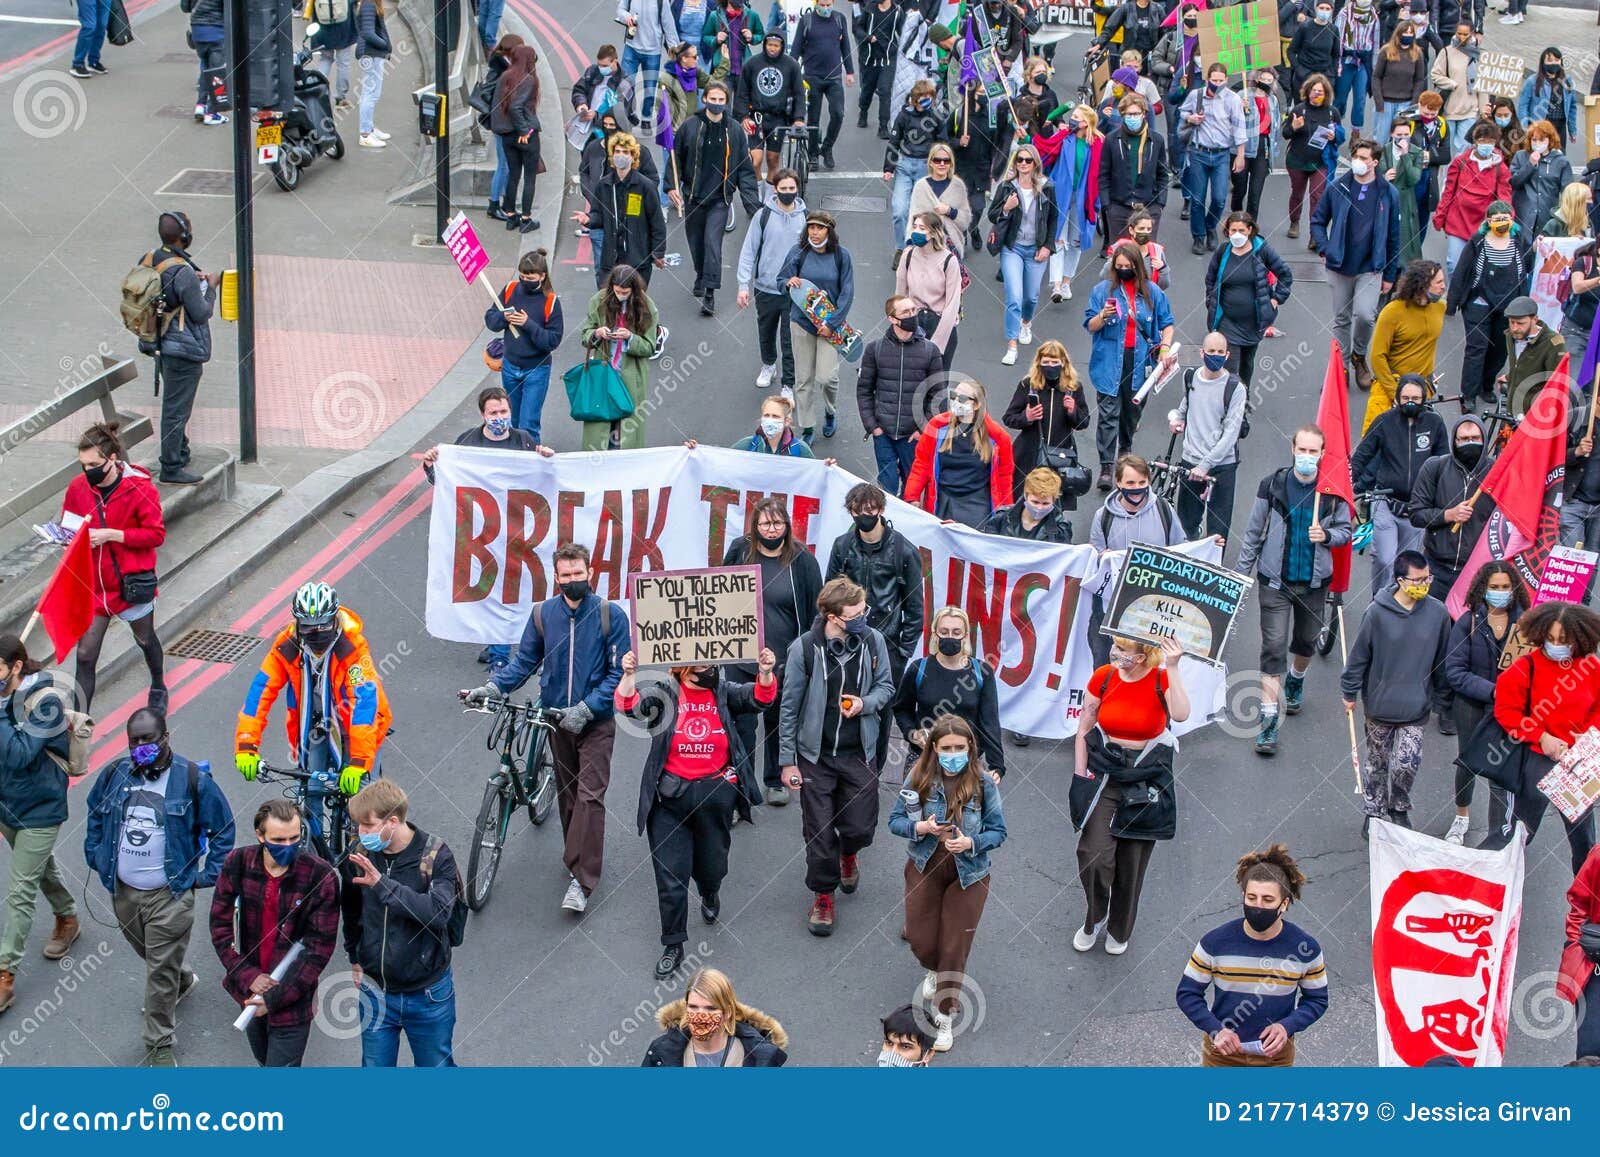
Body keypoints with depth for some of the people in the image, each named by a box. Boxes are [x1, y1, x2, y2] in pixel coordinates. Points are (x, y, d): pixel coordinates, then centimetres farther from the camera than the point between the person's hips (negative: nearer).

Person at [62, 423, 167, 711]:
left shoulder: (140, 489, -15)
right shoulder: (78, 488, -3)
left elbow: (156, 534, -15)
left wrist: (110, 534, -24)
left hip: (132, 582, -2)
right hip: (92, 584, 2)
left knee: (145, 639, 22)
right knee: (85, 654, -2)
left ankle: (159, 688, 51)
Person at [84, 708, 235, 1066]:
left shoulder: (193, 779, -12)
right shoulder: (116, 774, -1)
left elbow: (223, 828, -3)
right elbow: (94, 812, 19)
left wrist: (209, 875, -5)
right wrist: (95, 855, 13)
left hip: (170, 894, -4)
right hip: (123, 890, 4)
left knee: (161, 972, -2)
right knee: (151, 955, 22)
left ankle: (159, 1046, 9)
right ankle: (183, 981, 53)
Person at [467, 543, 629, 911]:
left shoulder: (611, 615, -10)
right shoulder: (543, 614, 0)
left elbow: (618, 672, -9)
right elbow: (524, 661, 6)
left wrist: (586, 709, -18)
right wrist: (494, 686, -11)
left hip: (596, 722, -4)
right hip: (557, 718, 4)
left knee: (589, 795, -11)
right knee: (567, 794, 13)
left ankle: (581, 880, -11)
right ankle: (580, 860, 28)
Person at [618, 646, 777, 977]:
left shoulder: (724, 693, 2)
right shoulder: (664, 693, -3)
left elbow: (759, 699, -15)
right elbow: (630, 707, -20)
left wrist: (766, 673, -35)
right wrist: (628, 675, -40)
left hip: (715, 795, 2)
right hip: (671, 797, -2)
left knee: (712, 866, 18)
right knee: (670, 877, -1)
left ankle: (710, 894, 55)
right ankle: (673, 946, 14)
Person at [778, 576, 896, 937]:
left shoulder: (873, 641, -10)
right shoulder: (804, 649, -16)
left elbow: (886, 686, 6)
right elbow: (790, 707, -8)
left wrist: (866, 703, -17)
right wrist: (787, 761, -5)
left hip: (859, 754, 2)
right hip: (815, 756, -2)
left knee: (860, 827, 7)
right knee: (819, 831, 6)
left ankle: (848, 854, 44)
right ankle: (822, 893, 28)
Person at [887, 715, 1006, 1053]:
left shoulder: (983, 784, -14)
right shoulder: (919, 778, -11)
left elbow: (998, 831, -7)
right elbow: (895, 820, -2)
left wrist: (970, 842, -25)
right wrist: (922, 828, -22)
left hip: (968, 872, -2)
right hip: (924, 868, 2)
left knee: (955, 947, 3)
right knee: (921, 940, 8)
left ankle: (945, 1015, 20)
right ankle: (936, 972, 46)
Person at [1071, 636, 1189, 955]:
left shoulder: (1162, 679, -10)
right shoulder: (1103, 677, -4)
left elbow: (1181, 714, -31)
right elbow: (1084, 730, 4)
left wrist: (1172, 667, -31)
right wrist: (1081, 779, 2)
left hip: (1147, 779, -1)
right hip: (1104, 772, 1)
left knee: (1132, 862, 8)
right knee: (1093, 854, -12)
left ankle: (1119, 930, 32)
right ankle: (1094, 919, 16)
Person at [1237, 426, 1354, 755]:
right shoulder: (1272, 485, -8)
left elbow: (1345, 530, 6)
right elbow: (1253, 533, 1)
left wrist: (1327, 536, -18)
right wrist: (1240, 574, 3)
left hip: (1314, 580, 2)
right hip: (1275, 580, -2)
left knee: (1306, 641, 19)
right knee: (1273, 647, -8)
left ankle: (1295, 681, 52)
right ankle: (1269, 721, -7)